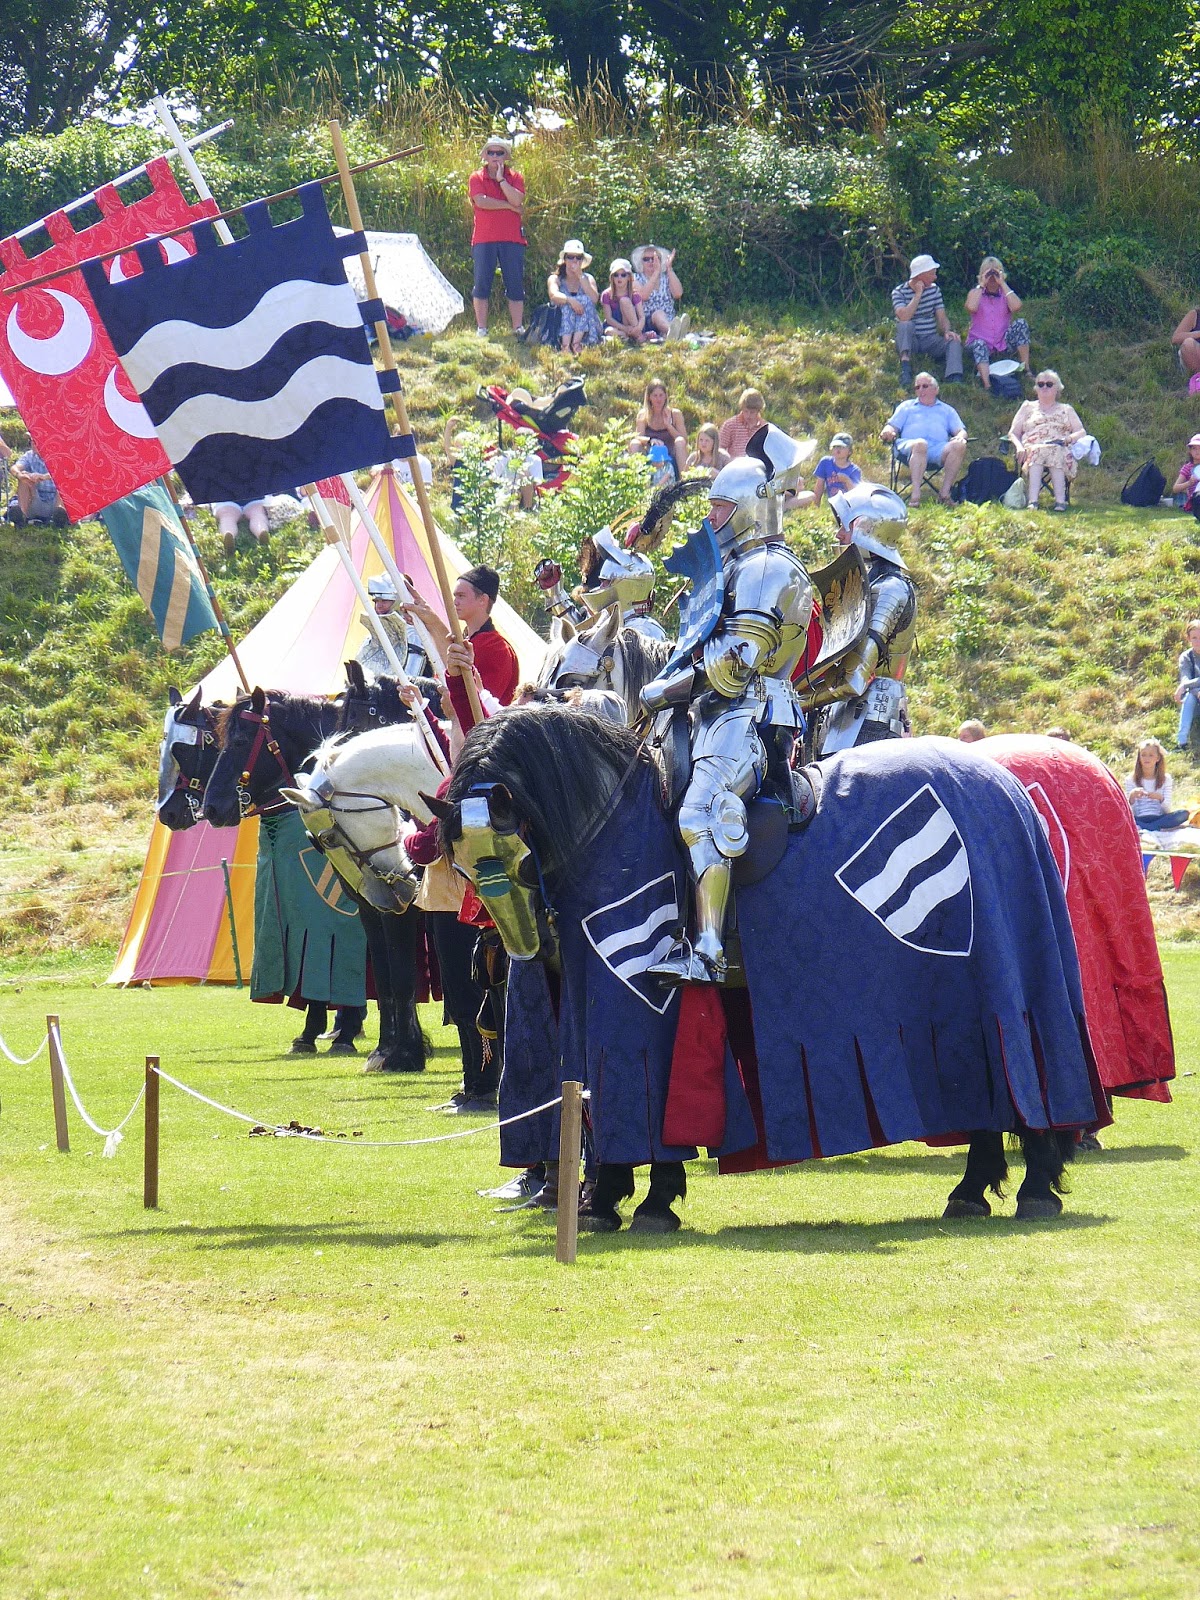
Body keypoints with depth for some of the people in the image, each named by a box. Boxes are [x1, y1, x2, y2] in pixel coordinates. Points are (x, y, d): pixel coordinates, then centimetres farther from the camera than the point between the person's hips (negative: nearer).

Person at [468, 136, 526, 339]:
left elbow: (517, 200, -8)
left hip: (512, 239, 1)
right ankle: (481, 328, 2)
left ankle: (518, 327, 4)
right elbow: (481, 201, -11)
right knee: (482, 284, -2)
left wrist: (501, 178, -6)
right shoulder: (476, 178, 6)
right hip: (484, 239, -1)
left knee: (515, 284, 1)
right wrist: (510, 206, -8)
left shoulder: (515, 178, 10)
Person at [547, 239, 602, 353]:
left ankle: (576, 343, -41)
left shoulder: (588, 278, 14)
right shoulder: (555, 279, 8)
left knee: (586, 301, -23)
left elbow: (594, 299, -7)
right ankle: (565, 346, -48)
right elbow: (554, 295, -16)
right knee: (568, 304, -28)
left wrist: (580, 276, -7)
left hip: (586, 326, 2)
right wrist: (570, 300, -36)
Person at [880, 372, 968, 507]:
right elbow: (893, 426, 20)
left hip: (939, 449, 2)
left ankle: (945, 493, -31)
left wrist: (961, 436, -4)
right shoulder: (906, 406, 31)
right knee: (920, 444, -41)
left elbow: (961, 431, 22)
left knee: (959, 445, -32)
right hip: (909, 445, -2)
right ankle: (916, 494, -48)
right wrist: (888, 432, -5)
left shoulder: (947, 410, 33)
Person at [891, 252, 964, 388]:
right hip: (909, 341, -3)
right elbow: (904, 317, -23)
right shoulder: (899, 292, -6)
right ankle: (905, 365, -48)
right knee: (906, 325, -34)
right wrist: (918, 295, -19)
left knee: (954, 342, -24)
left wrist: (947, 331, -17)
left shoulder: (934, 289, 8)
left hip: (930, 340, 3)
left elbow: (941, 317, 4)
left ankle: (955, 380, -44)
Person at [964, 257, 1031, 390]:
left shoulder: (1005, 293, 9)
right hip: (980, 340, -2)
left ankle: (1025, 369, -20)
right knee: (979, 345, -37)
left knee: (1021, 323, -20)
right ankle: (987, 385, -57)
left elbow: (1016, 306, -16)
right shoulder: (975, 293, 5)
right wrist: (982, 284, -12)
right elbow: (971, 307, -20)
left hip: (1003, 343, 2)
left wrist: (1002, 283, -12)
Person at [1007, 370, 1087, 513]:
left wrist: (1070, 438, -7)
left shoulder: (1066, 410, 28)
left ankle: (1060, 501, -52)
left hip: (1060, 449, 0)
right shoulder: (1028, 407, 28)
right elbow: (1013, 433, 19)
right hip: (1032, 448, 0)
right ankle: (1032, 501, -55)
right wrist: (1019, 446, -4)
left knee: (1056, 453, -38)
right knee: (1037, 452, -38)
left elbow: (1082, 432, 17)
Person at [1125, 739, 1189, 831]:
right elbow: (1129, 812, 1)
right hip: (1139, 819, -2)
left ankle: (1142, 828, -30)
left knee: (1184, 813, -28)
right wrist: (1132, 797, -20)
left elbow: (1167, 810, 2)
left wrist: (1160, 798, -18)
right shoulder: (1131, 780, 7)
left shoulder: (1165, 778, 9)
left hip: (1159, 818, 2)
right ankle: (1156, 828, -34)